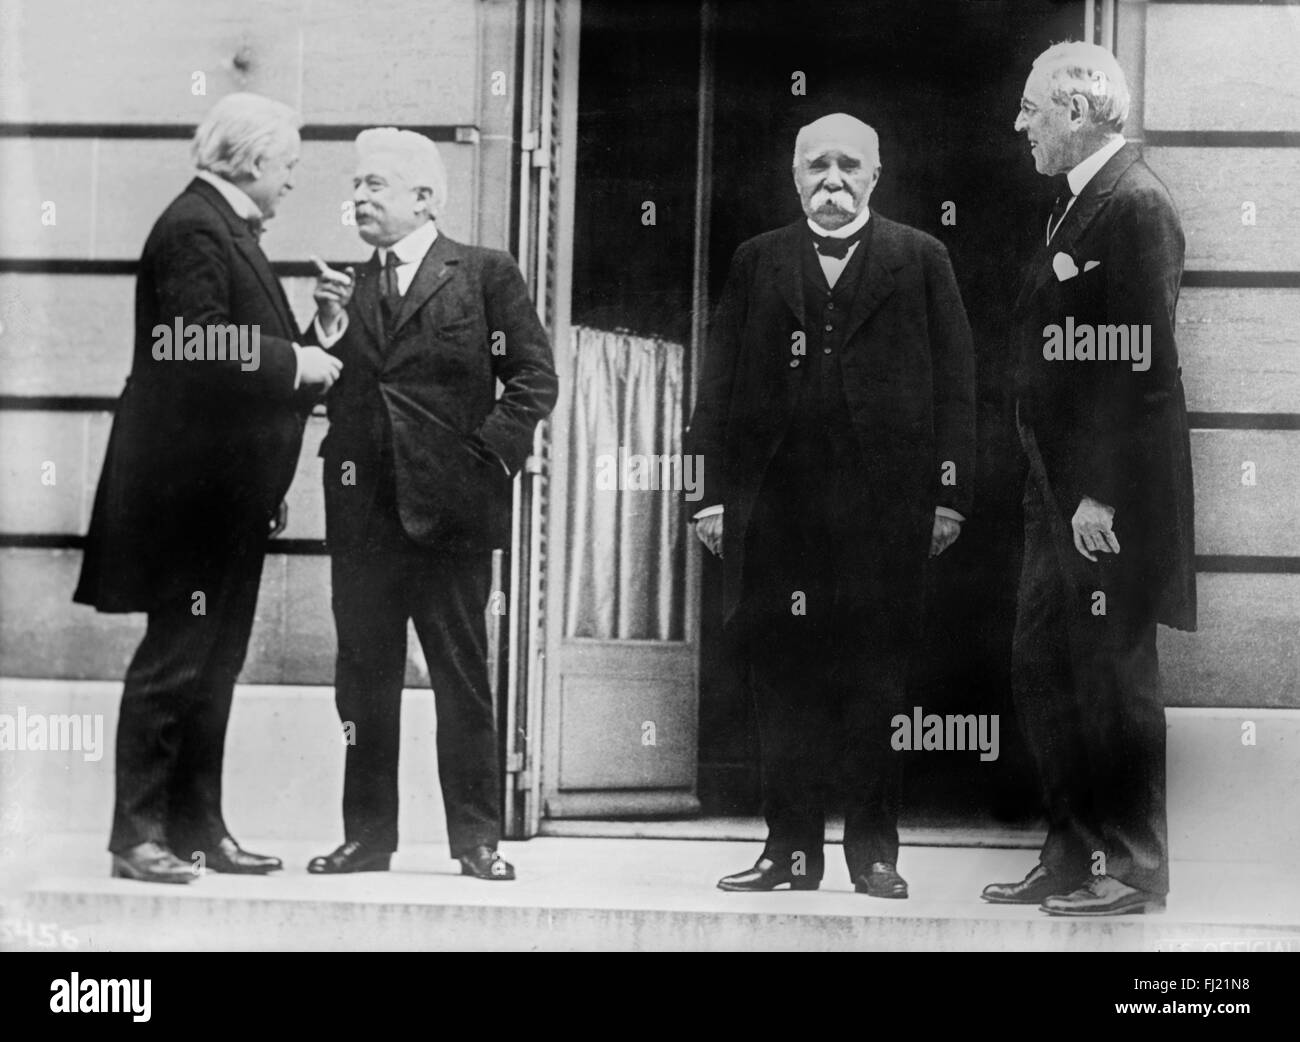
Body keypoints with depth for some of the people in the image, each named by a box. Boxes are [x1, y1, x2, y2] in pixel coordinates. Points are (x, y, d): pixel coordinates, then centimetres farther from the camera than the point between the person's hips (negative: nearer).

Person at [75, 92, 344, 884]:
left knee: (213, 663, 13)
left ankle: (198, 827, 20)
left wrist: (310, 354, 5)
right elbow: (201, 351, -24)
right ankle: (138, 833, 3)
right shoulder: (195, 227, -14)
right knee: (175, 661, -5)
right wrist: (294, 363, -16)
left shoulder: (229, 228, 17)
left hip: (228, 491, 10)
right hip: (190, 485, -10)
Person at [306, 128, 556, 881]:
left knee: (464, 677, 2)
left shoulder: (486, 274, 1)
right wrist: (330, 332, -5)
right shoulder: (350, 287, 14)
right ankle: (368, 833, 15)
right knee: (364, 678, 7)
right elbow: (328, 392, 10)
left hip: (452, 504, -4)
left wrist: (491, 454, -10)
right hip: (363, 506, 4)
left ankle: (477, 838, 9)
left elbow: (533, 378, -2)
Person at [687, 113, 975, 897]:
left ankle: (874, 850, 9)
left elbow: (953, 384, 4)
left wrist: (950, 491, -4)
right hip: (776, 503, 2)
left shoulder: (920, 259, 10)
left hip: (885, 502, -2)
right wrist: (714, 491, 2)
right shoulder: (757, 263, 14)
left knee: (877, 678, 1)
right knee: (784, 676, 2)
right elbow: (721, 384, 10)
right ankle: (793, 847, 10)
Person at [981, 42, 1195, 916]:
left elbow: (1141, 363, -20)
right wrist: (1056, 486, 14)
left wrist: (1103, 494, -22)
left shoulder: (1135, 206, -14)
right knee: (1043, 670, 13)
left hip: (1111, 496, -10)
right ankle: (1073, 858, 23)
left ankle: (1132, 873, 10)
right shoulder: (1078, 203, 16)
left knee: (1113, 677, -1)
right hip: (1062, 490, 10)